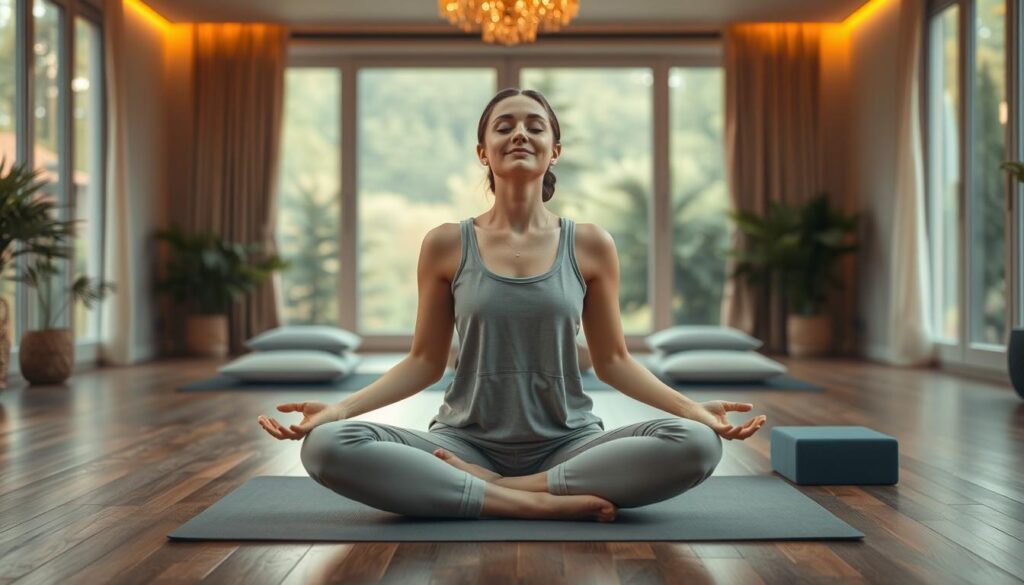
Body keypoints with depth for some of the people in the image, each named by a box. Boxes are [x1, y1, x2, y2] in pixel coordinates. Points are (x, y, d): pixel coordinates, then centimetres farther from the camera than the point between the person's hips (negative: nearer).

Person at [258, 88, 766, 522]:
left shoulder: (590, 246, 2)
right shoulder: (446, 245, 2)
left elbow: (612, 361, 7)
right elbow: (425, 362, 6)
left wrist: (693, 407, -8)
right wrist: (339, 407, -8)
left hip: (568, 445, 1)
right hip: (466, 444, 0)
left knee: (696, 444, -28)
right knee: (327, 445, -27)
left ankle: (480, 487, -19)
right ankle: (540, 503, -25)